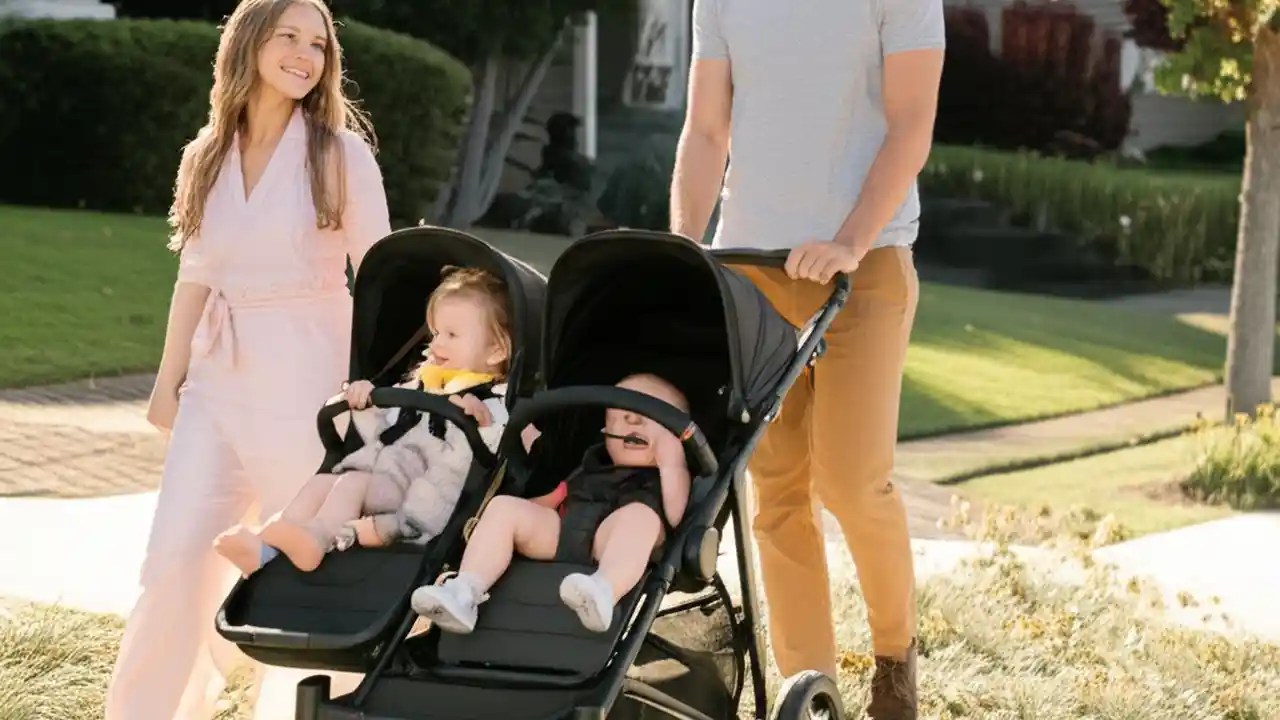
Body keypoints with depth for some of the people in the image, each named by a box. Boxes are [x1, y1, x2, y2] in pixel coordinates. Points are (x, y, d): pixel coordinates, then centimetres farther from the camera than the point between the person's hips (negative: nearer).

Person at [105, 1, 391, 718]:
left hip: (305, 379, -4)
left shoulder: (342, 153, -4)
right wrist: (168, 380, 11)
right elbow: (196, 276, 13)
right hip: (217, 381, 4)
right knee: (174, 557, 0)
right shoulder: (206, 156, 9)